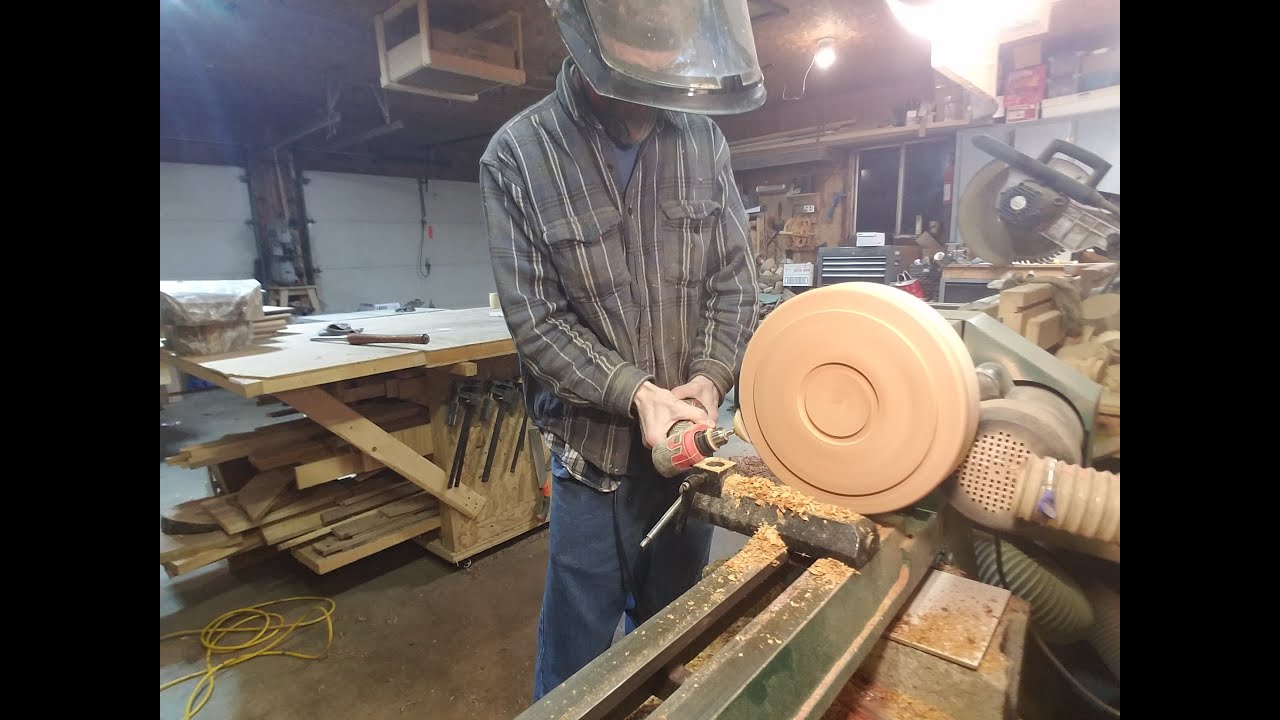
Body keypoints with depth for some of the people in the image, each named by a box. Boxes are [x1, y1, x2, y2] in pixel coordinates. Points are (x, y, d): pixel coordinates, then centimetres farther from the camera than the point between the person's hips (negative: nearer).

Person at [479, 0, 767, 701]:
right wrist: (638, 393, -21)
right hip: (594, 451, -3)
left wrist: (709, 377, -14)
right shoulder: (516, 157, -10)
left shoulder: (702, 140, -1)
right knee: (578, 651, 15)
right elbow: (538, 323, -11)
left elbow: (734, 280, 1)